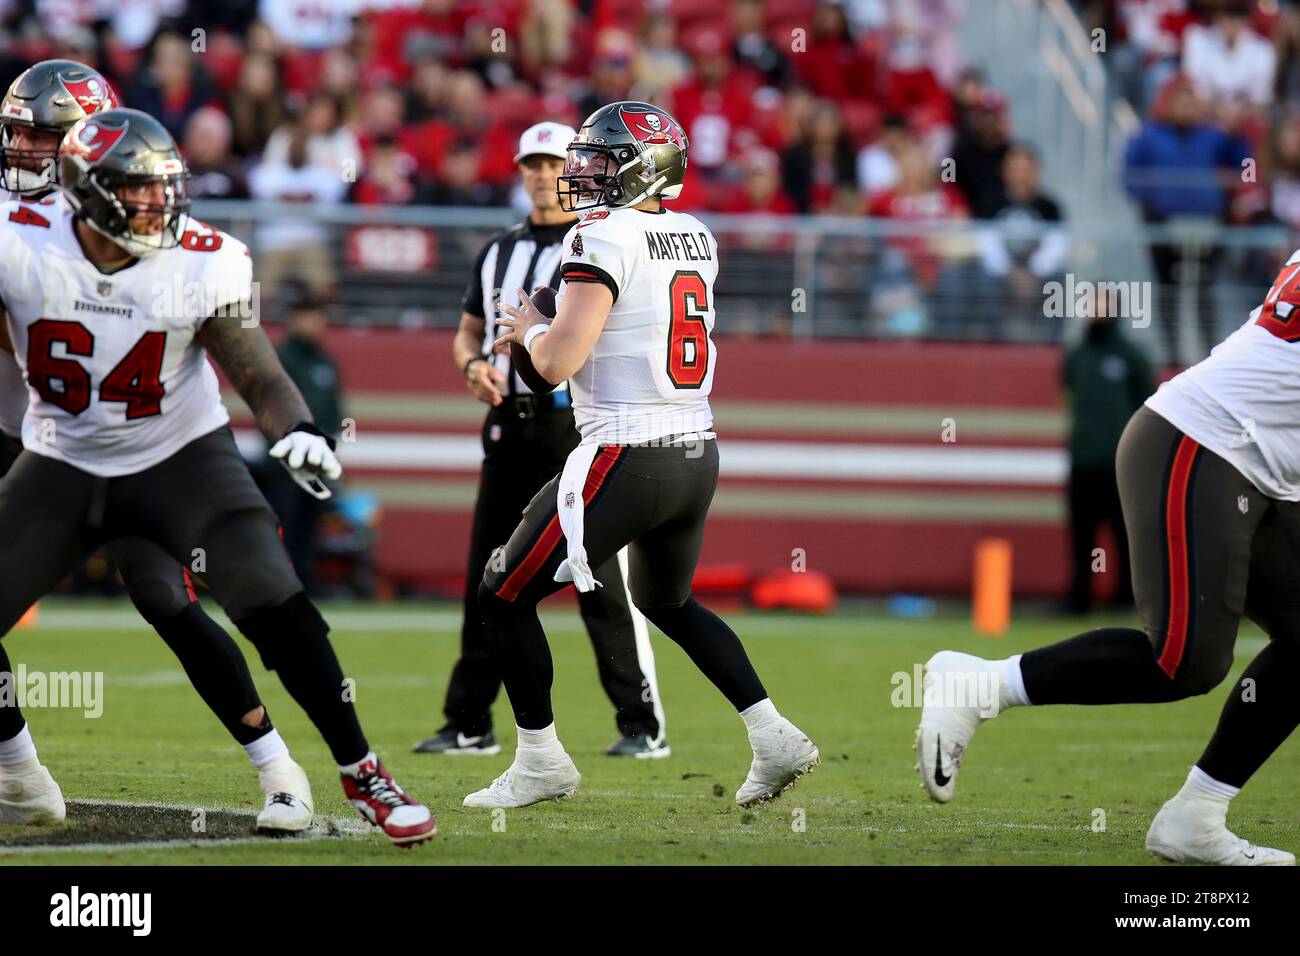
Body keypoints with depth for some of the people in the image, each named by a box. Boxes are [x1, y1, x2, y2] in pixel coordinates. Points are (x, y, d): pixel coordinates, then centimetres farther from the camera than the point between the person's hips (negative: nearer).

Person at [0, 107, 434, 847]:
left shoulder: (203, 265, -17)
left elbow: (259, 374, -12)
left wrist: (297, 431, -29)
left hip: (182, 455, -2)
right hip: (63, 464, 2)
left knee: (275, 608, -19)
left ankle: (362, 774, -5)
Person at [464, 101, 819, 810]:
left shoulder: (604, 239, -14)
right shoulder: (697, 239, 11)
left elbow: (558, 364, -19)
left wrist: (531, 329, 2)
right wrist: (545, 334, 16)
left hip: (627, 459, -8)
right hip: (699, 456, 8)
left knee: (505, 598, 6)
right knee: (666, 601, 30)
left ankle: (541, 763, 10)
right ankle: (774, 738, 22)